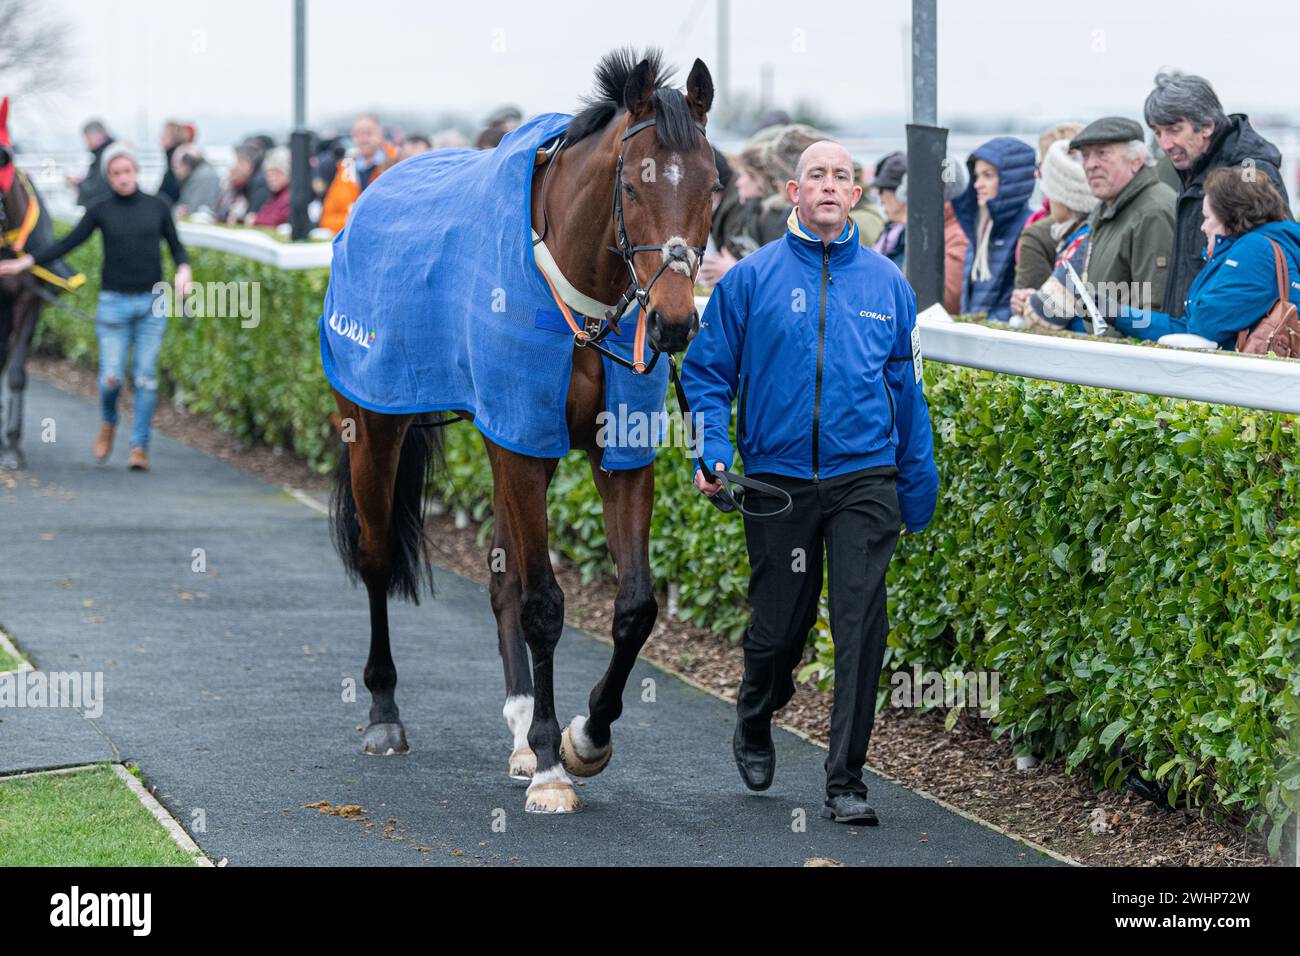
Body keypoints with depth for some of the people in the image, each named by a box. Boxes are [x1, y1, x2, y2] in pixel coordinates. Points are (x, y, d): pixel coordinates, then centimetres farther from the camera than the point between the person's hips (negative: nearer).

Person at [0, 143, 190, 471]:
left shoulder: (157, 207, 4)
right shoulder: (100, 211, 2)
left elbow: (176, 247, 12)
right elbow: (66, 244, 4)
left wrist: (183, 271, -8)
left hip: (152, 302, 1)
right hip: (114, 302, -1)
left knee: (146, 377, -2)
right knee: (111, 377, -7)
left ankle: (140, 446, 8)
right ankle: (108, 423, 24)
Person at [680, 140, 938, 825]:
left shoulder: (886, 282, 8)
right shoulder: (750, 279, 2)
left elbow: (907, 385, 13)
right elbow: (707, 373, 6)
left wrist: (917, 484, 13)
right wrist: (711, 450, -9)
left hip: (865, 482, 1)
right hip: (779, 480, -1)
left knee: (861, 626, -8)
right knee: (778, 626, 8)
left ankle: (845, 780, -2)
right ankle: (753, 724, 39)